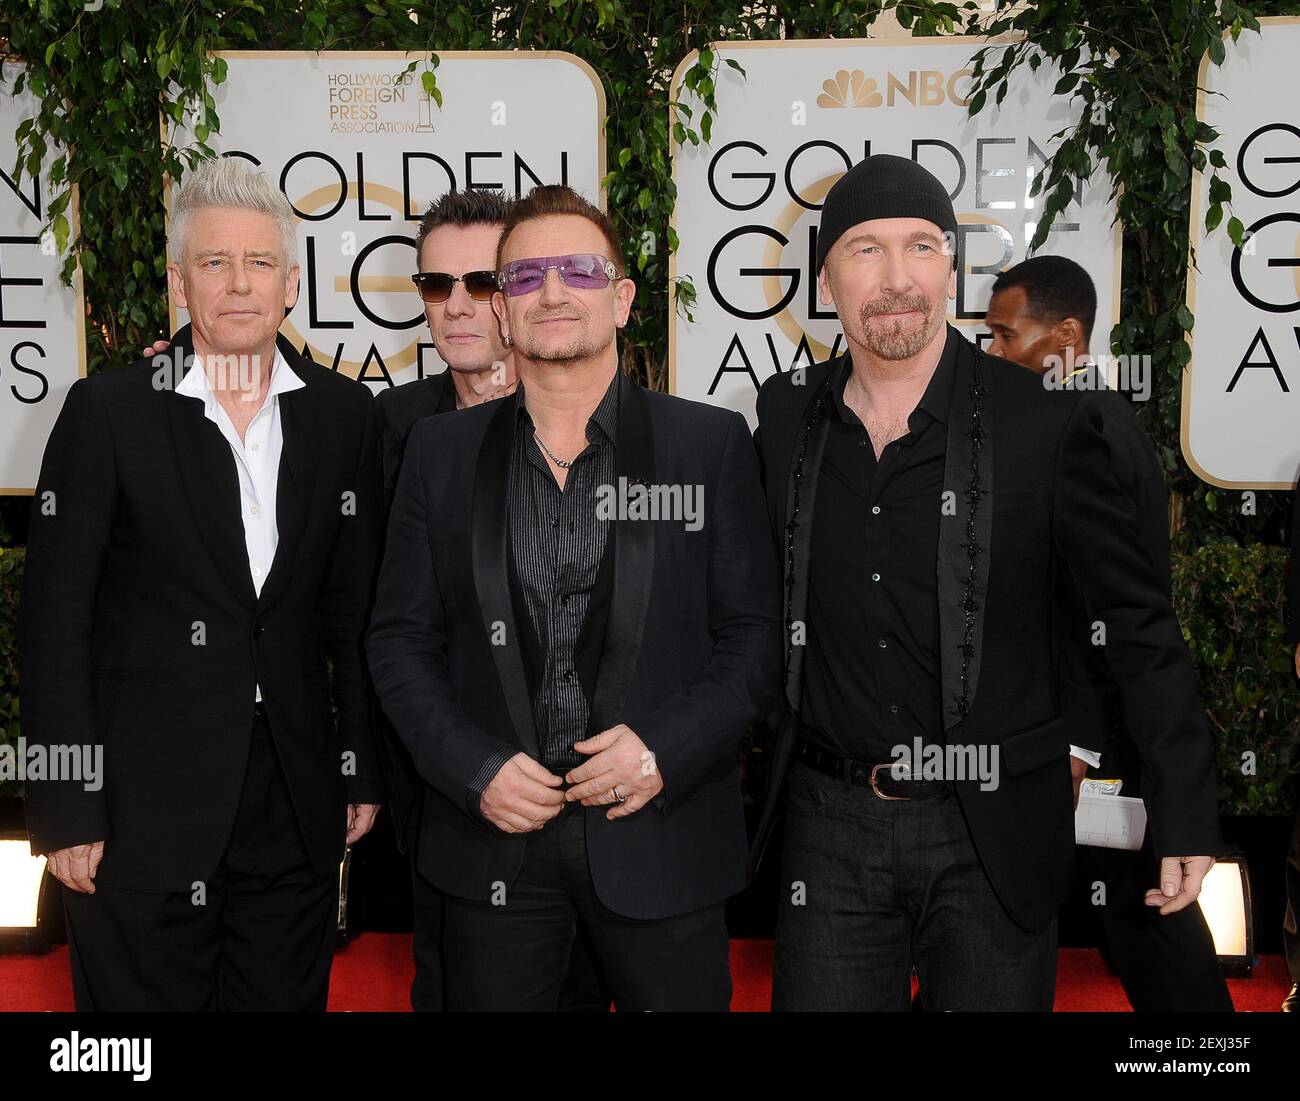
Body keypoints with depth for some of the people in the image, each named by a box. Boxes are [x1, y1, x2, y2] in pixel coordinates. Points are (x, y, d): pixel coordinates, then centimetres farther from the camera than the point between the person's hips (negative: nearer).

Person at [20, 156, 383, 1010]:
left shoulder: (343, 413, 5)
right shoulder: (107, 411, -5)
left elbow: (355, 611, 9)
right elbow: (54, 621, -5)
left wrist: (363, 772, 7)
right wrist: (67, 813, -8)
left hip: (298, 814, 3)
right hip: (141, 817, -2)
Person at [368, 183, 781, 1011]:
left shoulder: (712, 443, 0)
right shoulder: (441, 453, 5)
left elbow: (755, 634, 0)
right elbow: (402, 639, 5)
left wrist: (666, 750, -14)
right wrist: (475, 769, -8)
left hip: (663, 834, -1)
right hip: (493, 835, 2)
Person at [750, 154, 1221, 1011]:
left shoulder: (1046, 423, -9)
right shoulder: (787, 414, 1)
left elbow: (1140, 625, -4)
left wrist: (1187, 811, -4)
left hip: (992, 834, -2)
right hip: (831, 825, 3)